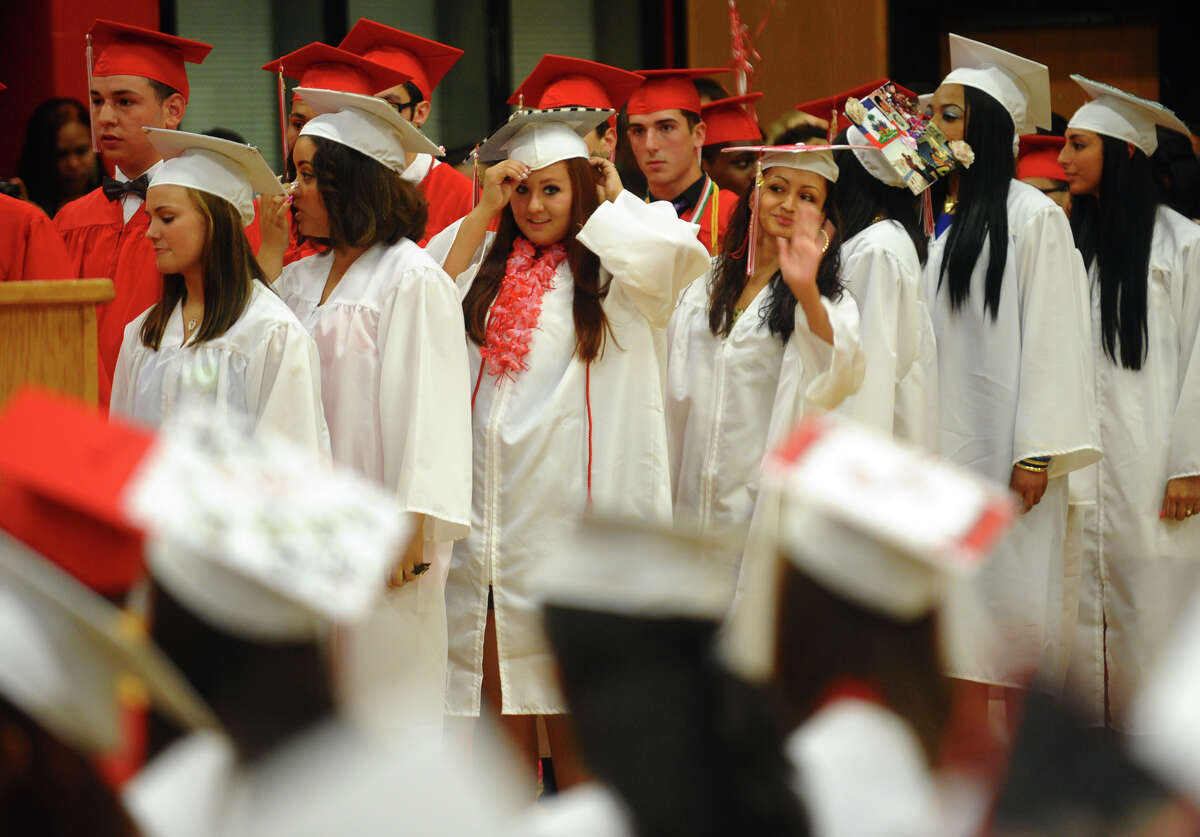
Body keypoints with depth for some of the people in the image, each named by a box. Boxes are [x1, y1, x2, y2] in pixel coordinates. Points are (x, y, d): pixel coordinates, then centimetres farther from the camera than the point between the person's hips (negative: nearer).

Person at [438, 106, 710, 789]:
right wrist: (483, 211, 2)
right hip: (488, 505, 4)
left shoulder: (612, 272, 1)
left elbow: (678, 247, -19)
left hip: (569, 503, -4)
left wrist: (616, 201, -1)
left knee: (568, 700, 1)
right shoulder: (491, 267, 14)